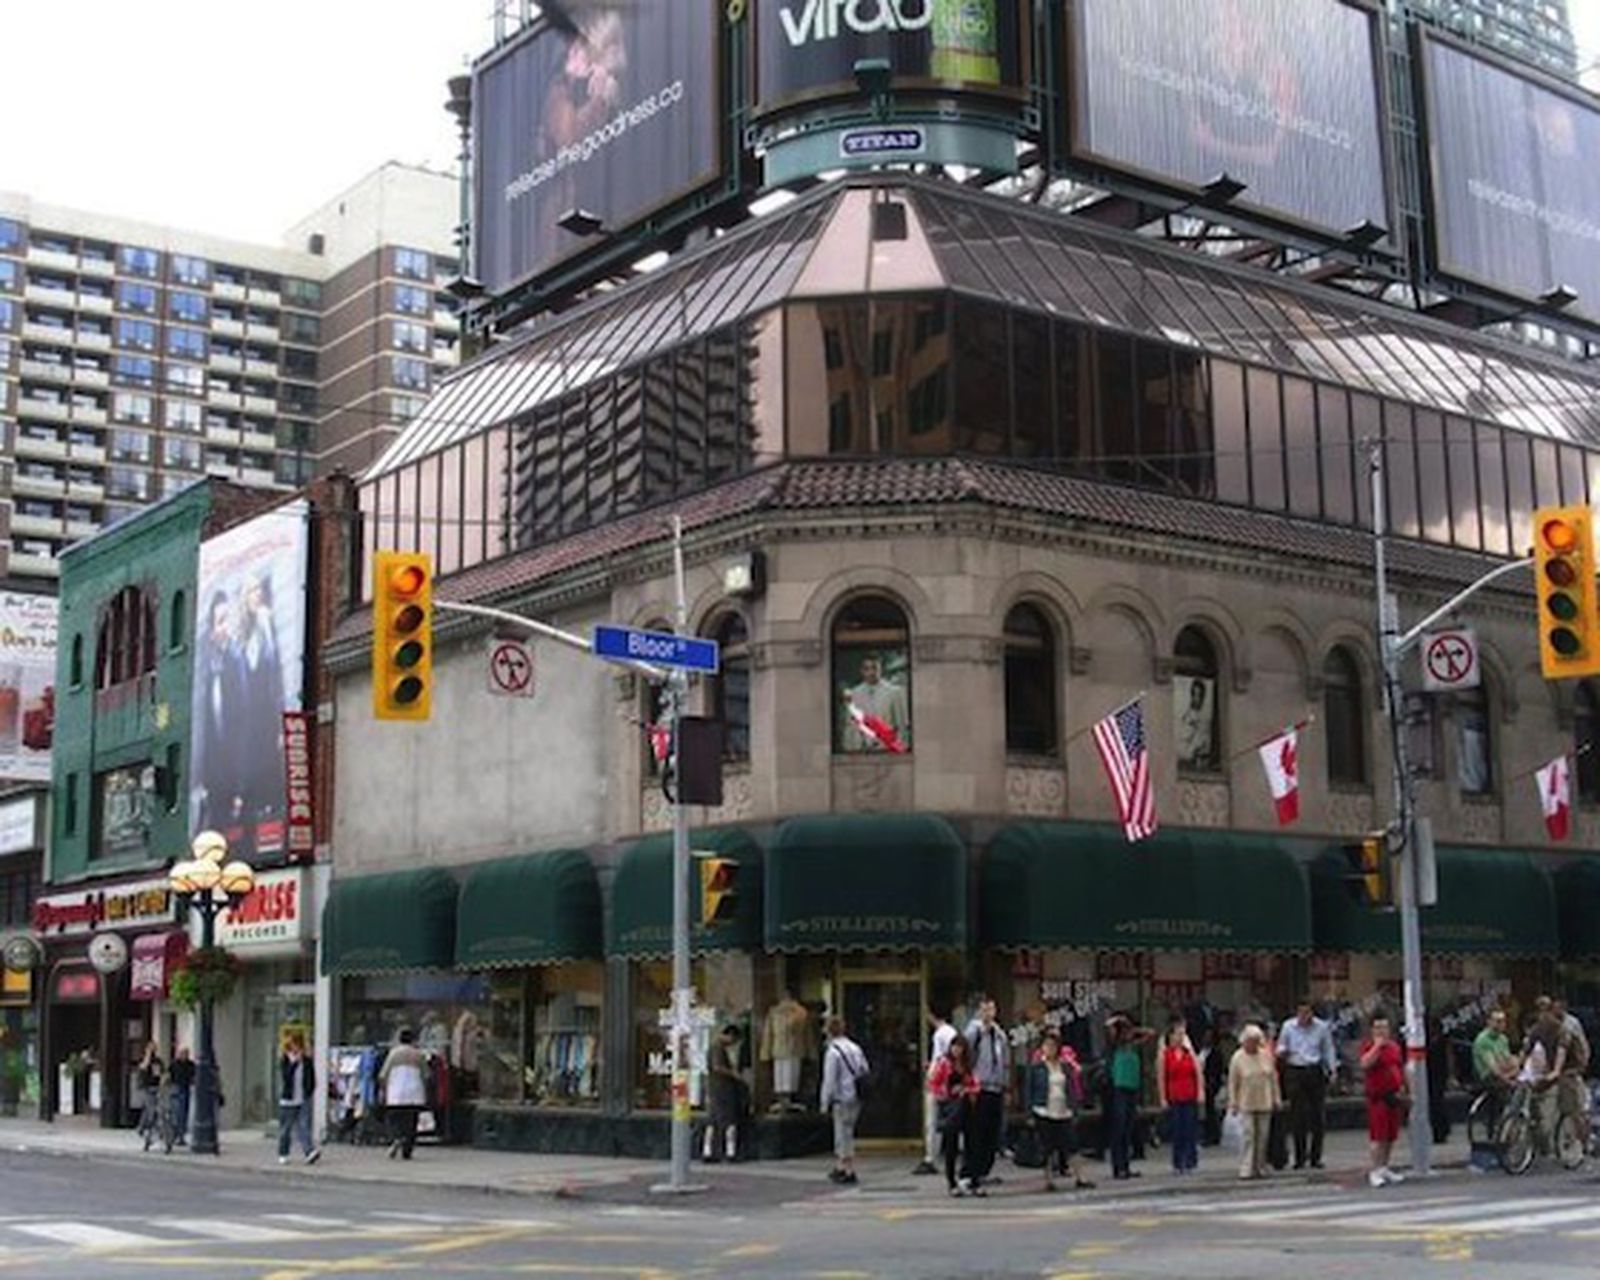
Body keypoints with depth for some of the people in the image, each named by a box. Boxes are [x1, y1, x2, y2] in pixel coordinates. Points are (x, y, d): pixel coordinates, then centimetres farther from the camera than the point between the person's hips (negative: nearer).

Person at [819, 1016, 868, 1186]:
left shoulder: (832, 1051, -13)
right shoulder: (855, 1048, 9)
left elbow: (829, 1080, -13)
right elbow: (865, 1070, 12)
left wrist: (825, 1103, -8)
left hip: (842, 1099, -8)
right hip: (856, 1097, 8)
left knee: (844, 1135, -1)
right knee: (844, 1134, 17)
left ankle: (849, 1173, 0)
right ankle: (839, 1168, 24)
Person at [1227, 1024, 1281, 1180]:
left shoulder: (1266, 1056, 5)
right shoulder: (1238, 1058, -5)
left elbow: (1273, 1078, 12)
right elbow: (1232, 1083, -2)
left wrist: (1276, 1098, 11)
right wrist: (1233, 1104, -4)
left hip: (1264, 1103, 4)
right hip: (1246, 1105, -4)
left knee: (1262, 1137, 6)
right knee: (1247, 1136, -9)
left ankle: (1260, 1168, 15)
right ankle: (1246, 1169, -8)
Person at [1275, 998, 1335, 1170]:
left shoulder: (1322, 1027, 4)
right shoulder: (1288, 1027, 3)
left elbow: (1328, 1051, 12)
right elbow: (1280, 1049, 10)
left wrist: (1331, 1070, 6)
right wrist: (1281, 1052, -13)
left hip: (1315, 1073, 1)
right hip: (1295, 1073, 0)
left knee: (1317, 1116, 0)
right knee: (1297, 1116, -2)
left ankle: (1315, 1157, 10)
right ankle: (1299, 1158, 5)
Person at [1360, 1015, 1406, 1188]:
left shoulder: (1394, 1046, 13)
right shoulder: (1369, 1046, -6)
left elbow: (1401, 1068, 23)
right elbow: (1365, 1063, -25)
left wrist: (1402, 1086, 14)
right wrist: (1377, 1045, -22)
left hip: (1394, 1095, 6)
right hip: (1378, 1096, -6)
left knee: (1391, 1136, 10)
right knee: (1379, 1136, -10)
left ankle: (1384, 1168, 21)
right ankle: (1373, 1171, -6)